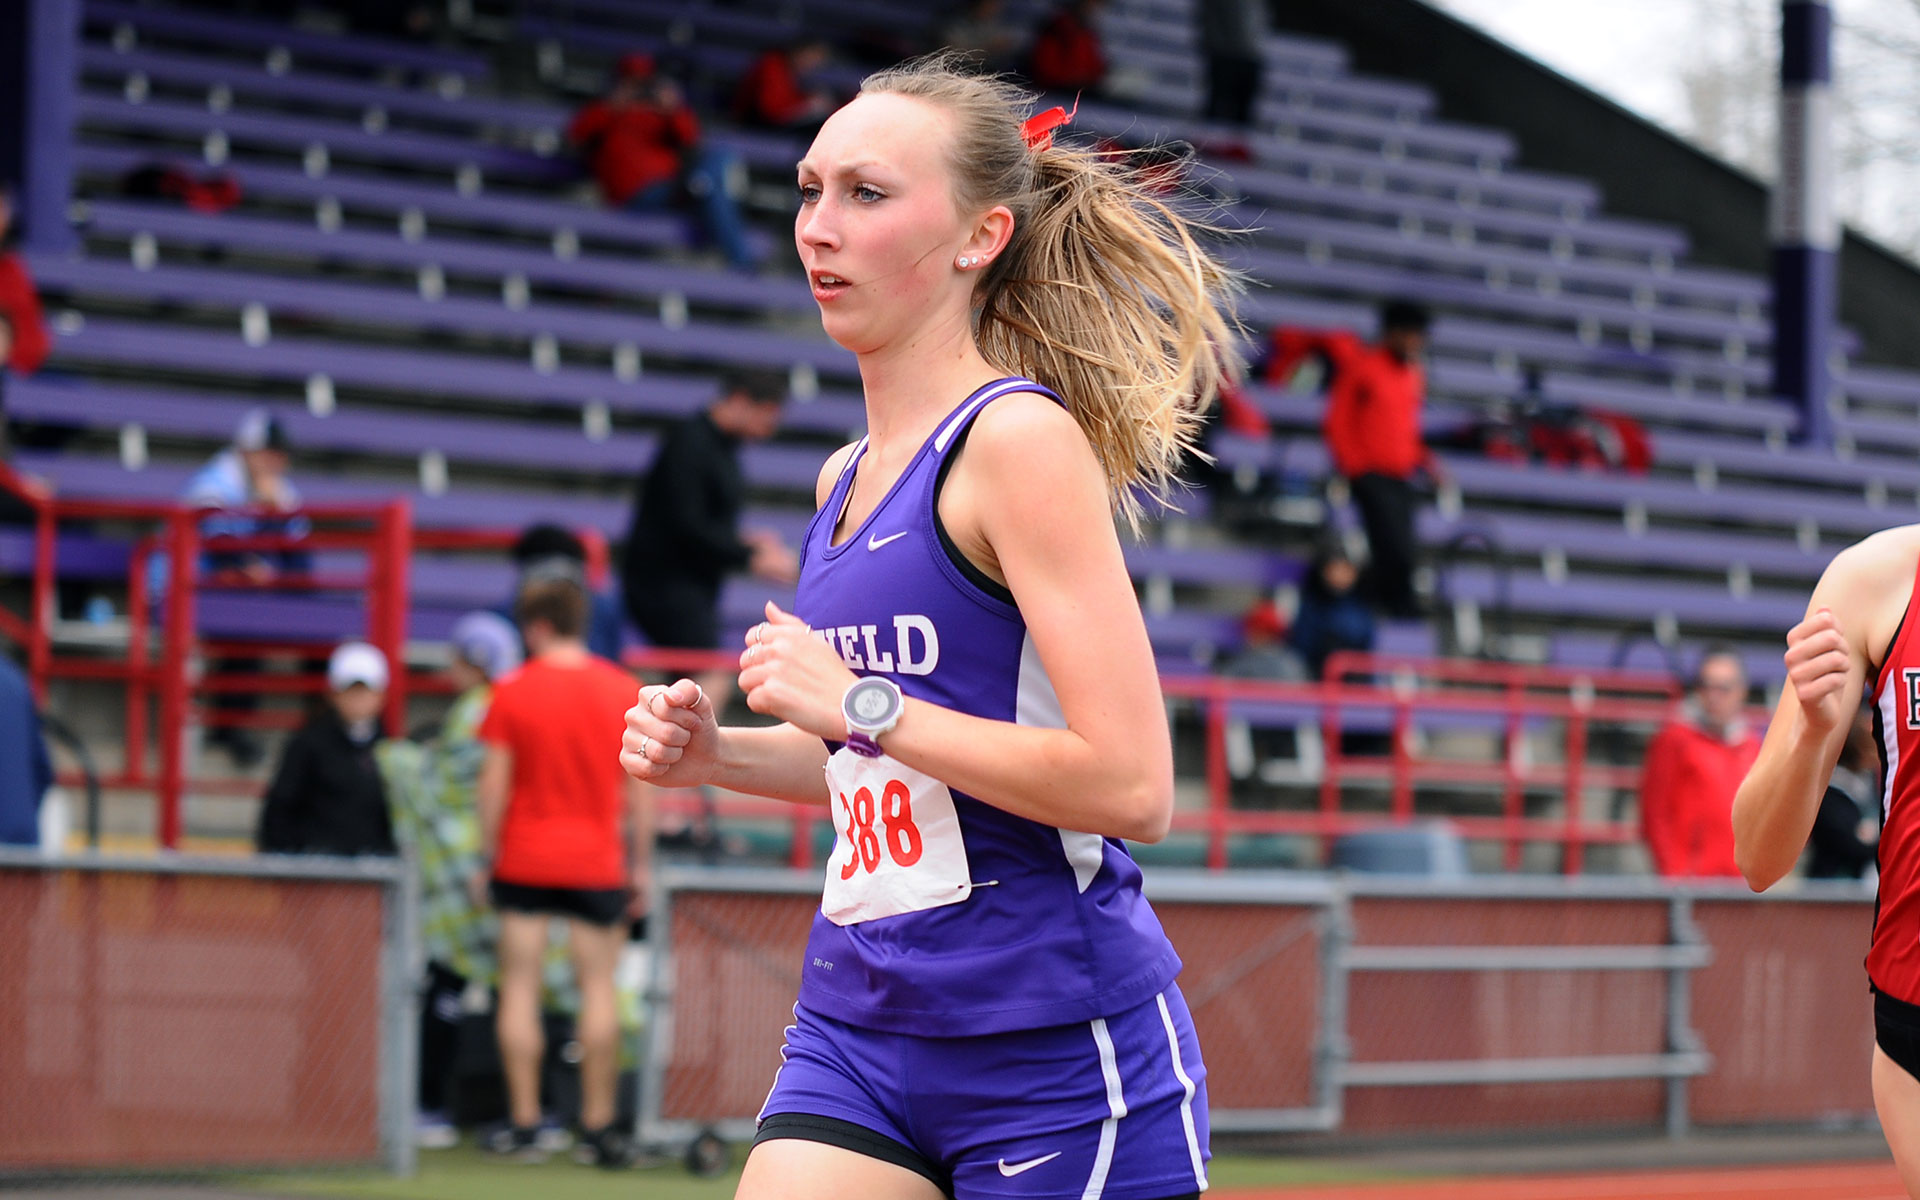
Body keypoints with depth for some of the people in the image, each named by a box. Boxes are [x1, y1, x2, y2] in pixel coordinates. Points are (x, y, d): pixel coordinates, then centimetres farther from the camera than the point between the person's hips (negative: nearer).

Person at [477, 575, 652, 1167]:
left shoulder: (513, 692, -4)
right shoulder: (623, 691, 0)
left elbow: (494, 784, -4)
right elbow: (640, 787, 2)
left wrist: (486, 857, 3)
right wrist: (640, 863, 8)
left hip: (524, 861, -1)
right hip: (598, 862, 1)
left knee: (520, 988, 4)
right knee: (598, 987, 5)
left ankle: (524, 1124, 2)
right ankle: (597, 1125, 3)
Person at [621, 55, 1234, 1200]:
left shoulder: (1020, 438, -11)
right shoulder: (845, 479, 14)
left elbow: (1130, 785, -19)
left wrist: (859, 704, -17)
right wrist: (715, 753, 10)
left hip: (1058, 1055, -7)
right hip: (858, 1029, 7)